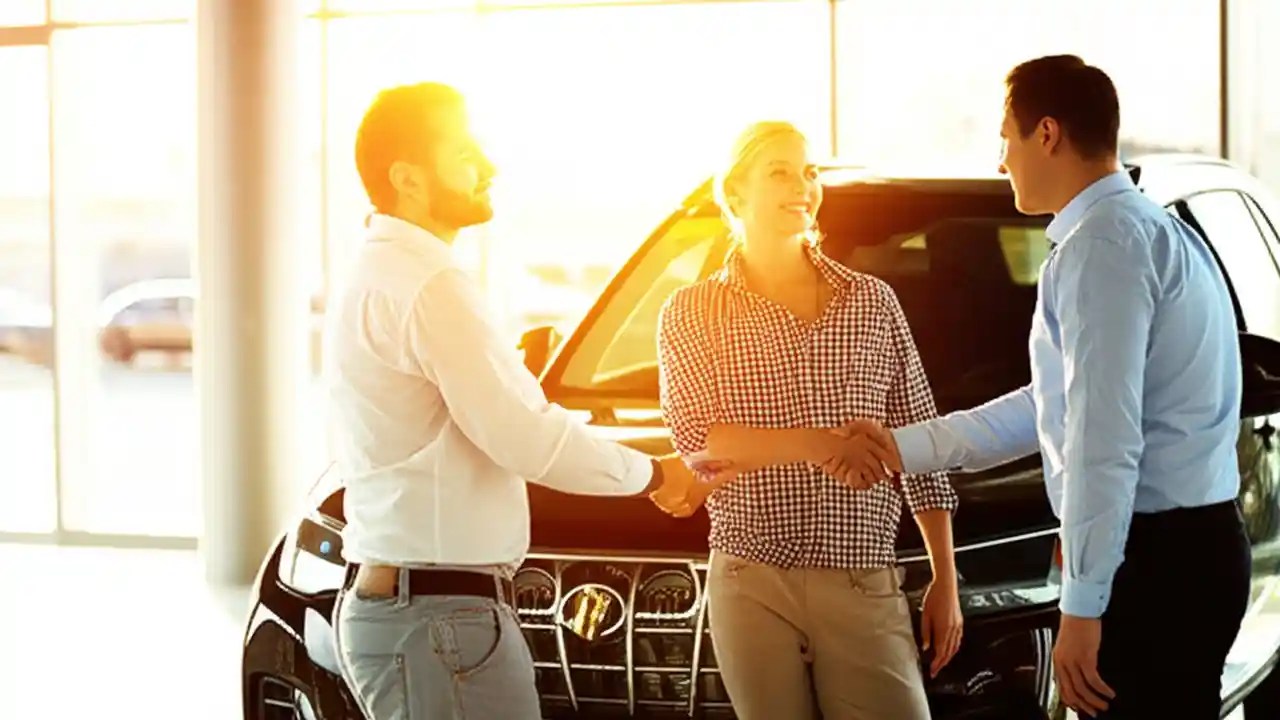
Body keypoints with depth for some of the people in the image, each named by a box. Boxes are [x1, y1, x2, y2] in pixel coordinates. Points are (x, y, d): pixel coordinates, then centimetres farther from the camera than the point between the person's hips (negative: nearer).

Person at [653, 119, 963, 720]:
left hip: (865, 588, 1)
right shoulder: (693, 312, 5)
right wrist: (817, 444, -22)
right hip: (754, 587, -1)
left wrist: (945, 580, 8)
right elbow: (694, 437, -9)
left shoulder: (873, 302, 10)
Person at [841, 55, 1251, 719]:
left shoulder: (1102, 243, -14)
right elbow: (1053, 405, 23)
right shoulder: (1149, 230, 19)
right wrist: (903, 448, 23)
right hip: (1195, 544, 10)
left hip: (1154, 560, -10)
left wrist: (1081, 607, -20)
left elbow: (1106, 439, -21)